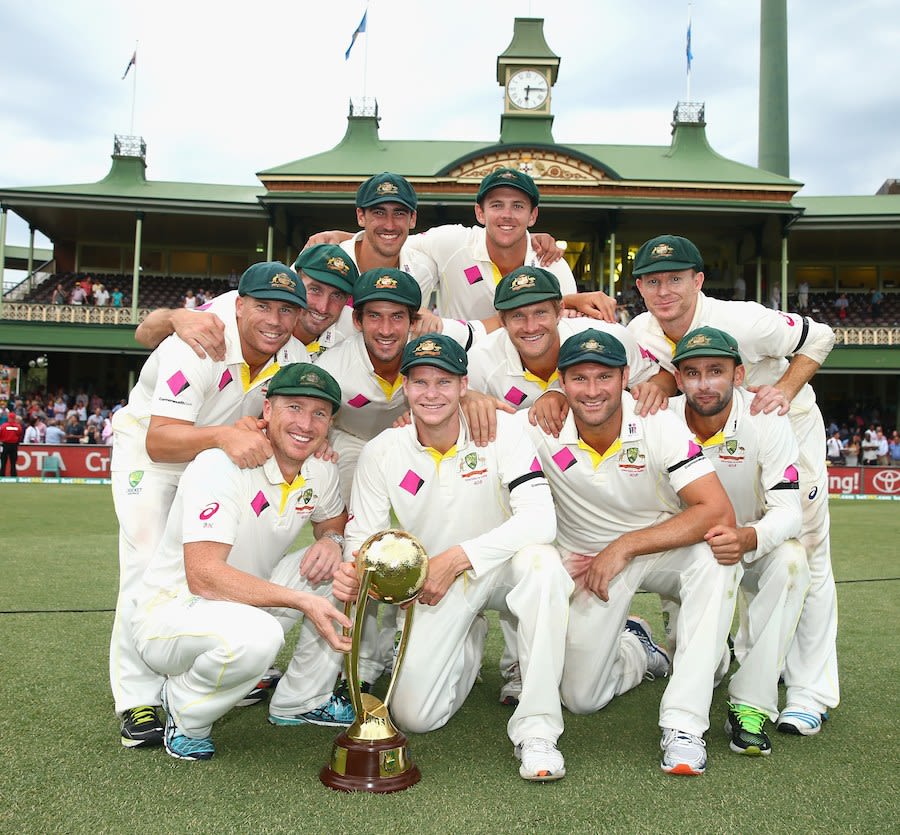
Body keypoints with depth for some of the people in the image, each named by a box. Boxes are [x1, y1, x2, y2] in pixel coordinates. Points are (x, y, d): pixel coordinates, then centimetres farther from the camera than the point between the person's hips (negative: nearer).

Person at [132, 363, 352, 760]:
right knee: (255, 635, -39)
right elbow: (202, 576, -33)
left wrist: (331, 540, -11)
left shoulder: (321, 473, -3)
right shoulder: (220, 467, -25)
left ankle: (301, 700, 4)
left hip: (250, 604, 8)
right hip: (171, 613, -7)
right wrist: (302, 600, -37)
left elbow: (335, 520, 16)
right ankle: (185, 711, -6)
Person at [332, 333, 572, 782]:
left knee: (540, 560, -37)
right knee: (413, 716, -9)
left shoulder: (500, 430, -16)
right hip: (434, 588, 2)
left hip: (501, 568, -2)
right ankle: (469, 644, 26)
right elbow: (361, 536, -5)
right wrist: (352, 572, -29)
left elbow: (540, 518, -26)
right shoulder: (382, 452, -9)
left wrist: (458, 557, -31)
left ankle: (536, 729, -24)